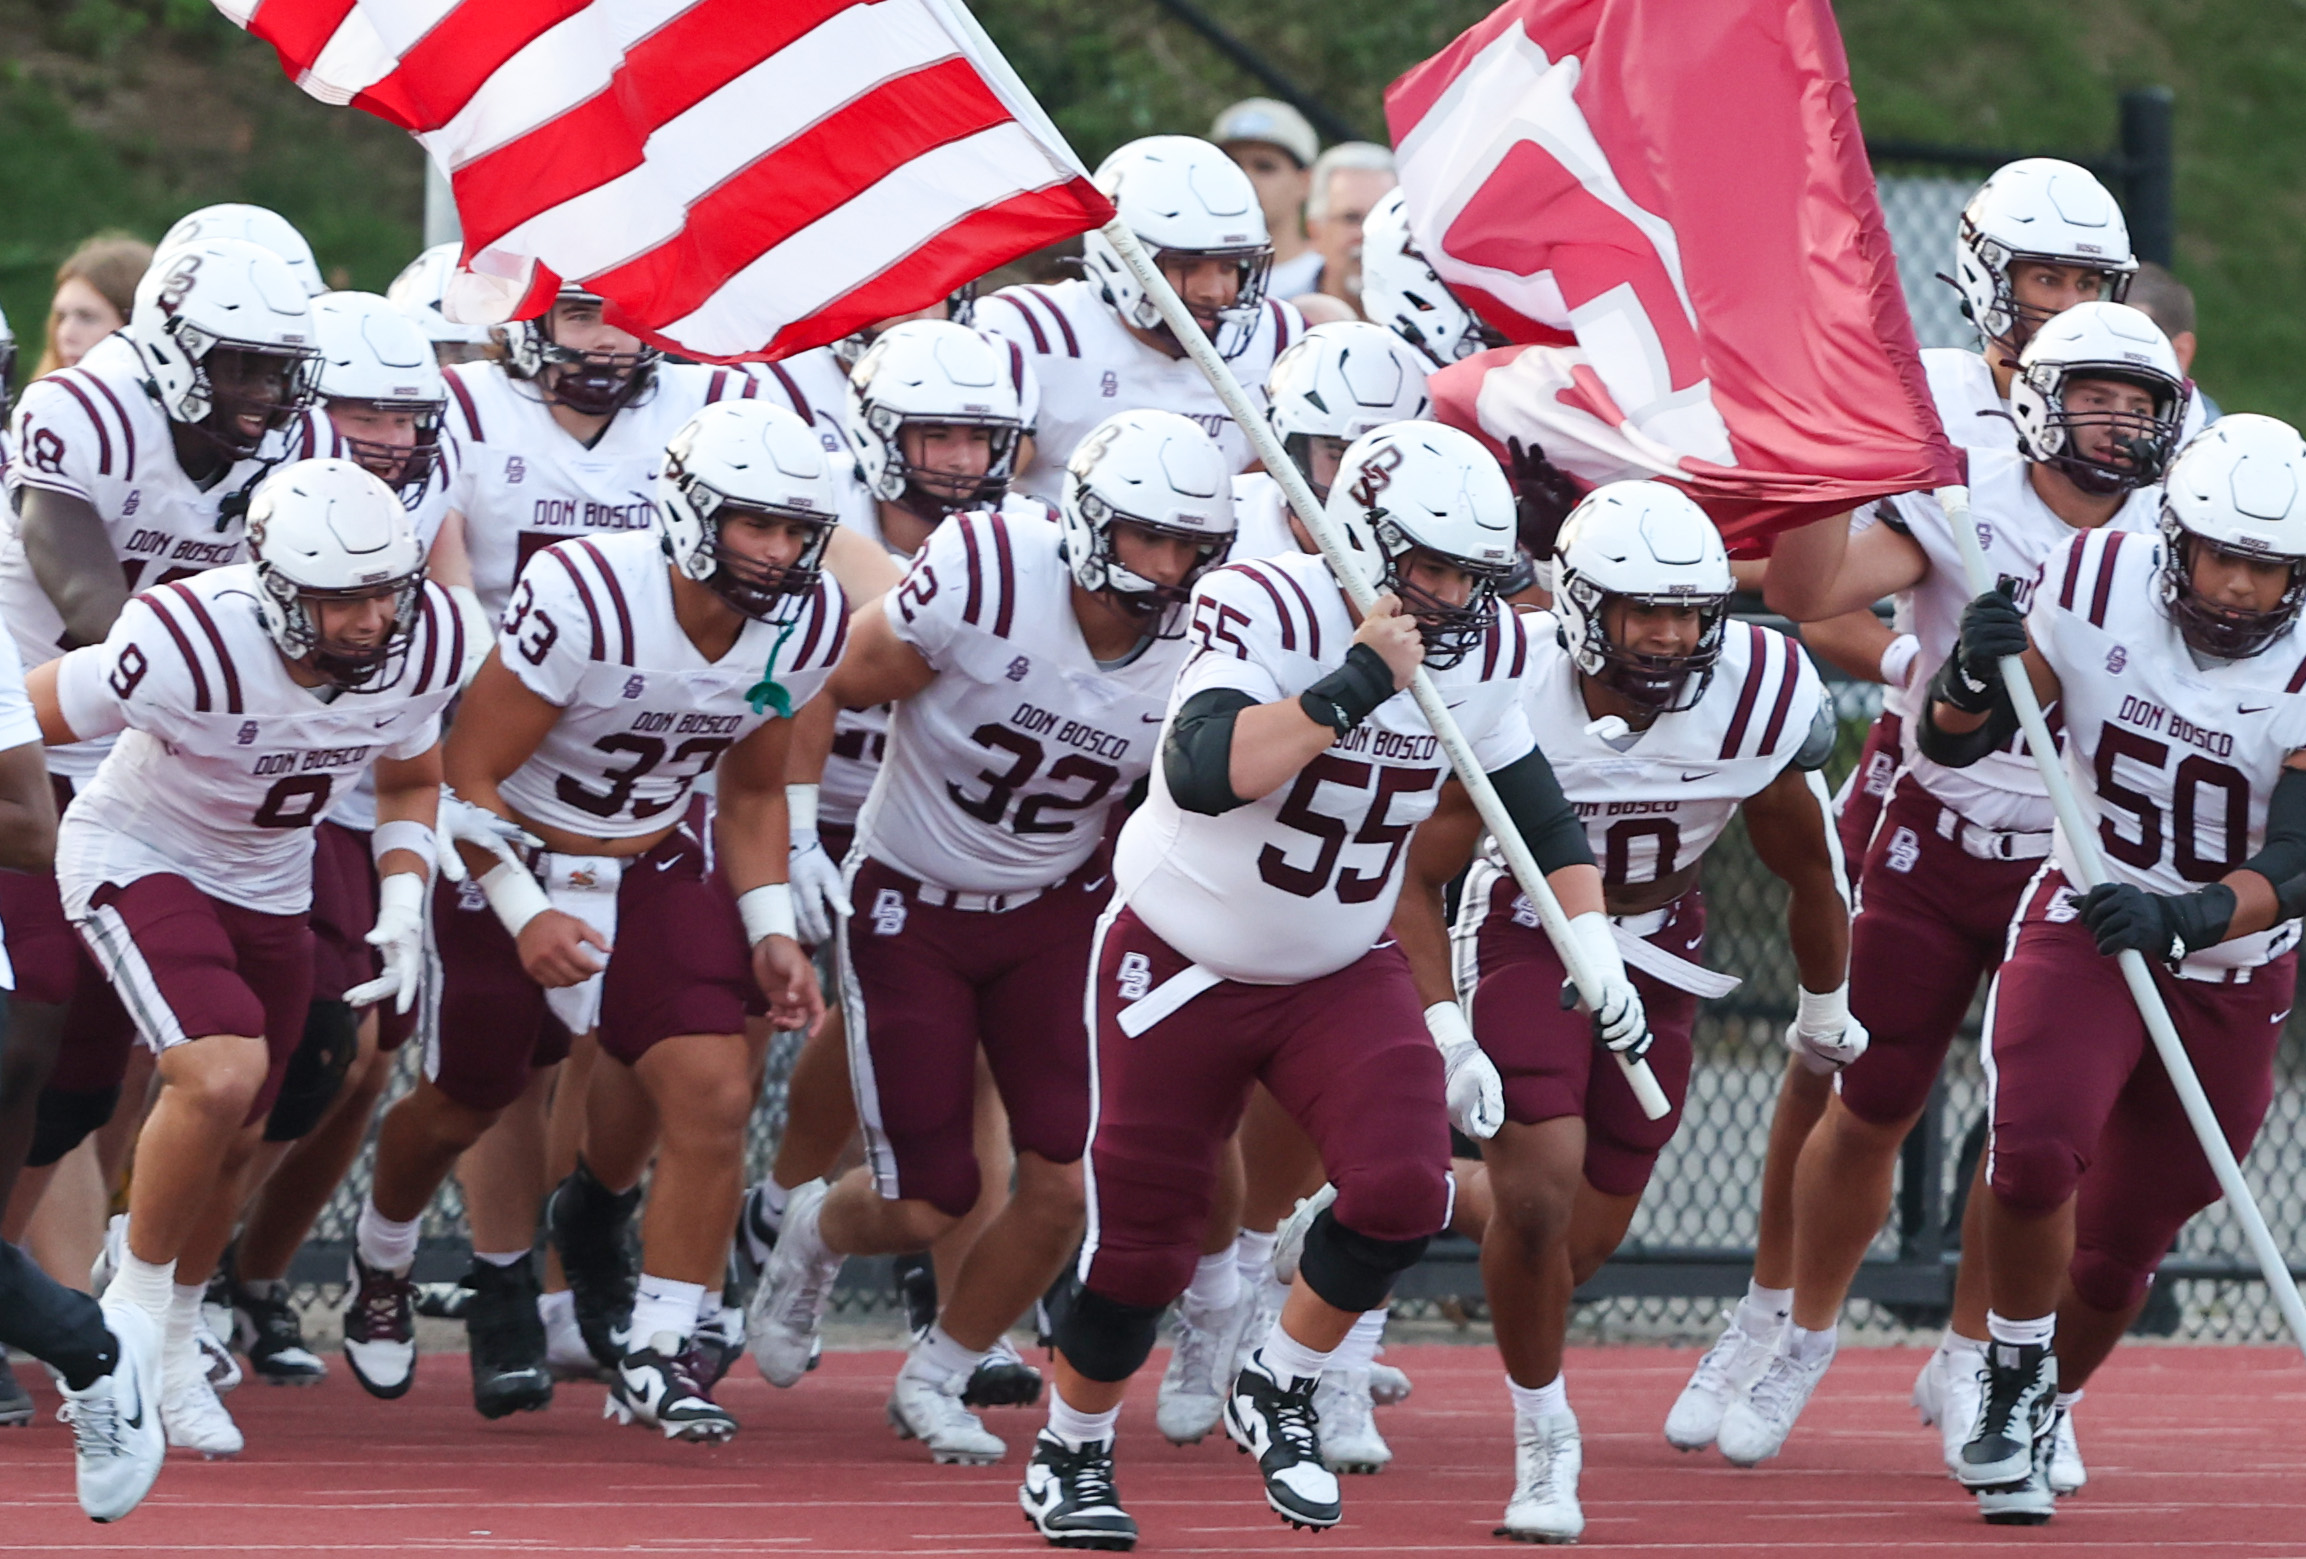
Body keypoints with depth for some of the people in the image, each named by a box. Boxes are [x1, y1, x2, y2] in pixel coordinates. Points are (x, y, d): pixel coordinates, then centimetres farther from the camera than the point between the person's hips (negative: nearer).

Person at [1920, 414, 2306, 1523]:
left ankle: (2047, 1410, 39)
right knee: (2037, 1152, -27)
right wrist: (1976, 676, -27)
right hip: (2083, 928, 0)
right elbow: (1952, 744, -4)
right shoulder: (2097, 588, -14)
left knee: (2120, 1245, 10)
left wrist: (2181, 916, -42)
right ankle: (2014, 1388, -3)